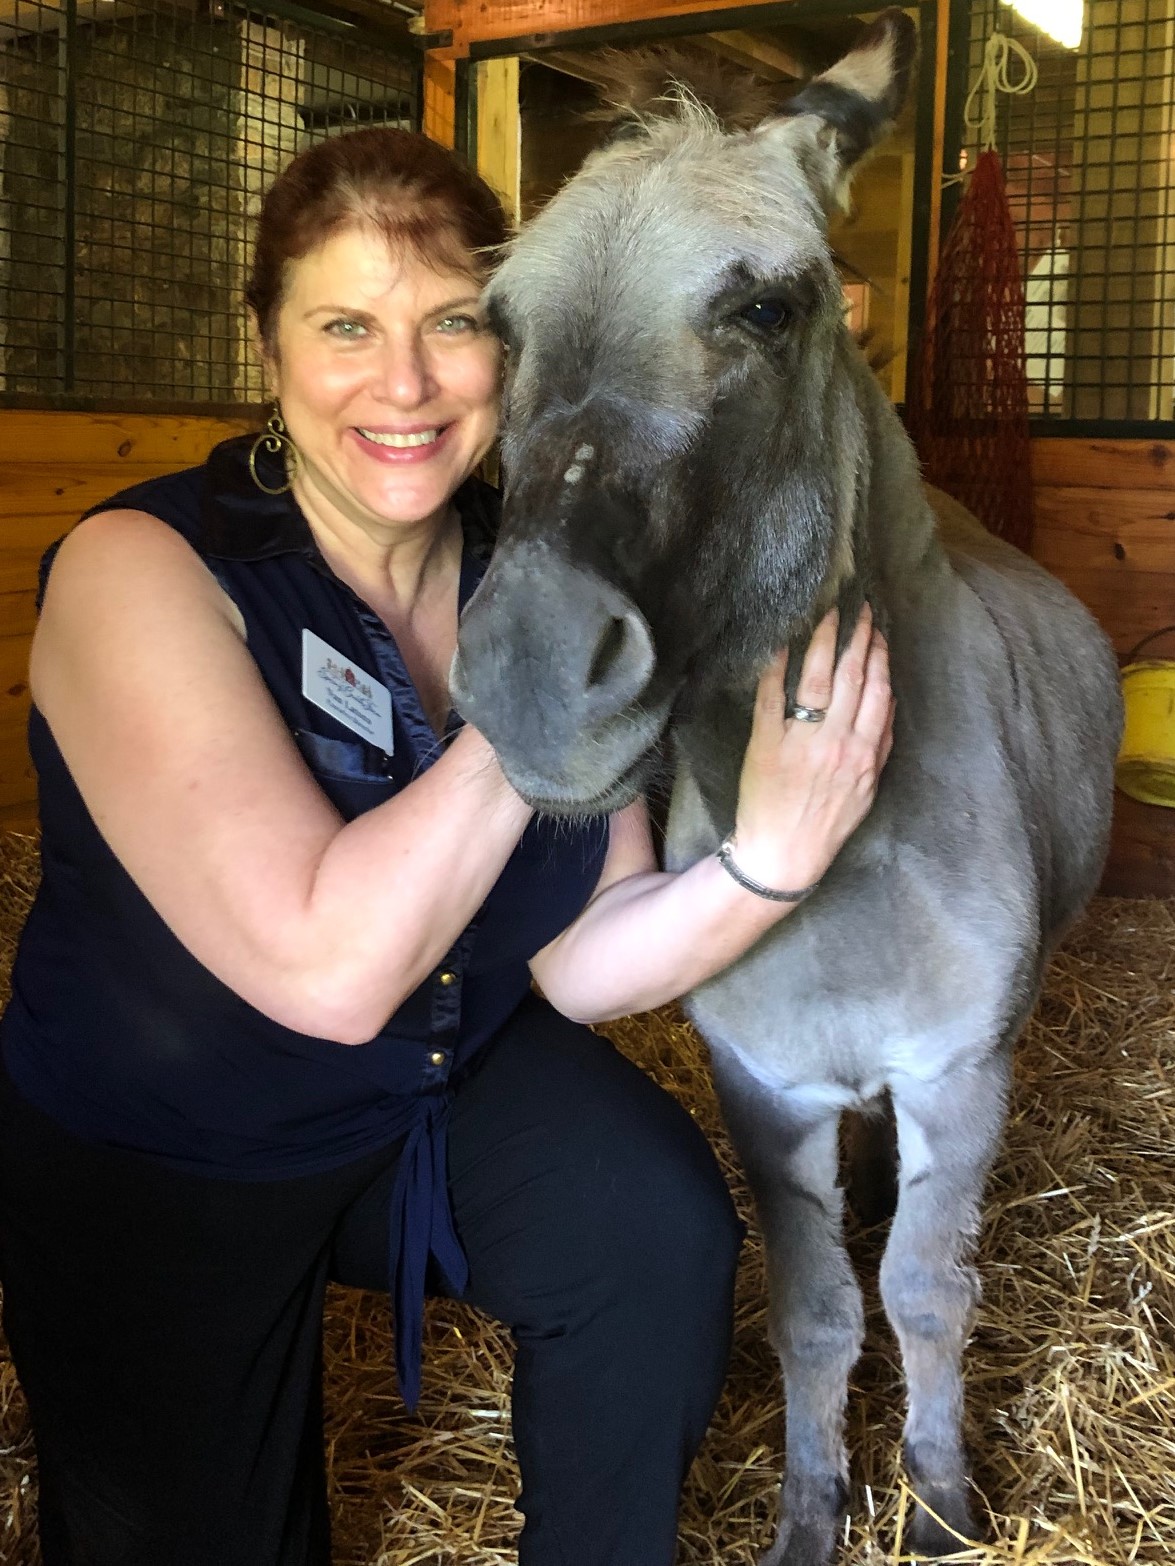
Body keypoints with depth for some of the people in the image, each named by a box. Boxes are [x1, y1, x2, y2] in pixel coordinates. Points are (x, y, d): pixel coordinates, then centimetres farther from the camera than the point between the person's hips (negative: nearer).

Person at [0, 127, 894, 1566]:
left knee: (662, 1225, -17)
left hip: (454, 1082, 4)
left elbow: (576, 962, -10)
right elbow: (332, 970, -36)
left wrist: (760, 865, -31)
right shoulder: (137, 571, -27)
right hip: (155, 1169, -3)